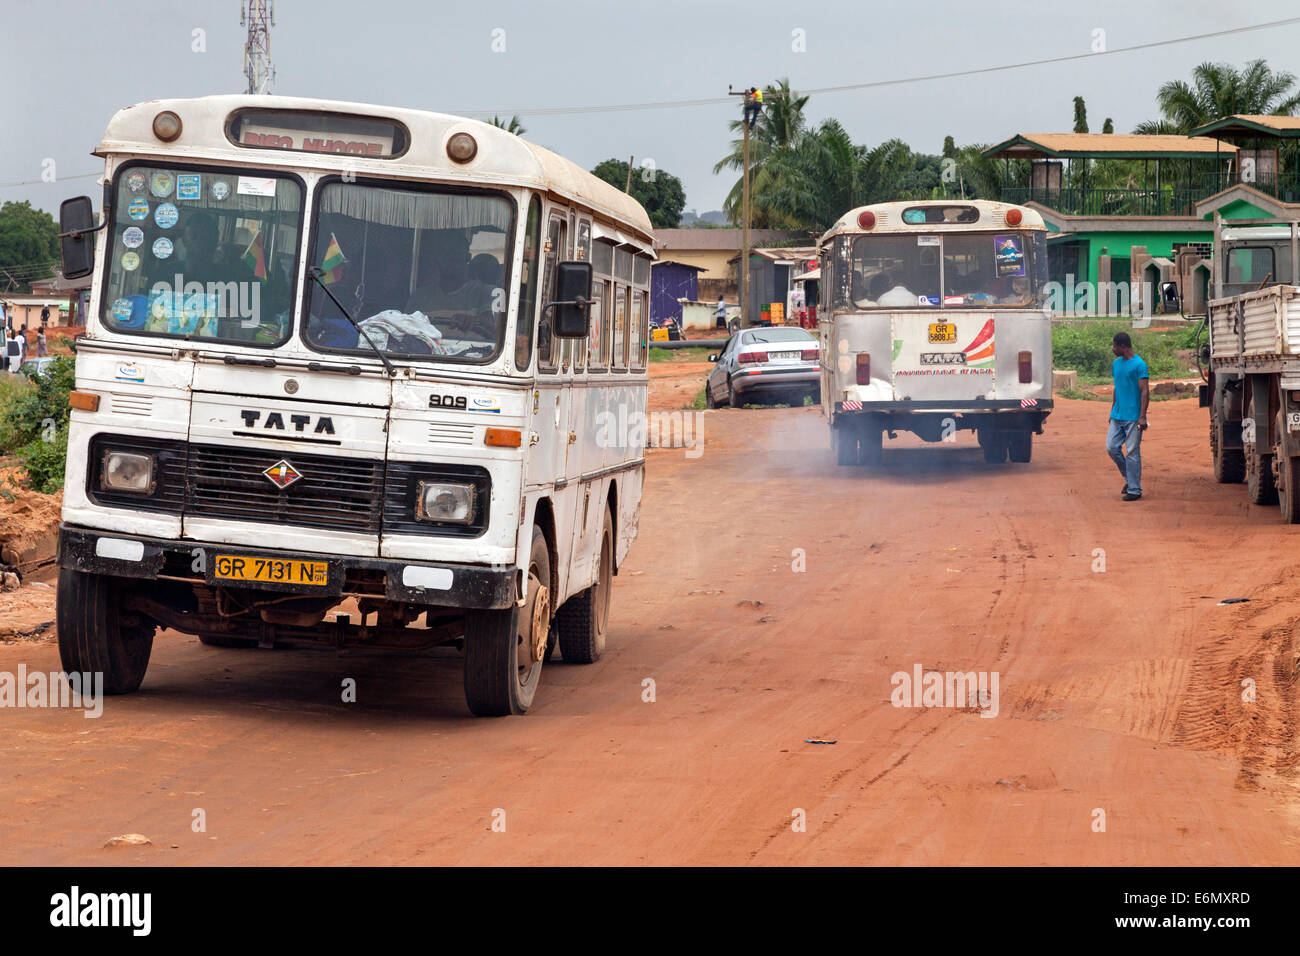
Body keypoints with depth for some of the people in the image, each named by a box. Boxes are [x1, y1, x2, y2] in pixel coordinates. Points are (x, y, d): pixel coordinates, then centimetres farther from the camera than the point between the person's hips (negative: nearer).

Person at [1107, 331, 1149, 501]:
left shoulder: (1139, 364, -11)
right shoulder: (1116, 364, 12)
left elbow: (1145, 392, -13)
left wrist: (1142, 417, -19)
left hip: (1133, 417, -7)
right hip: (1117, 417, 7)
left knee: (1132, 452, -4)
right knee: (1111, 447, 3)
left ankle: (1134, 489, 2)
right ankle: (1129, 477, 21)